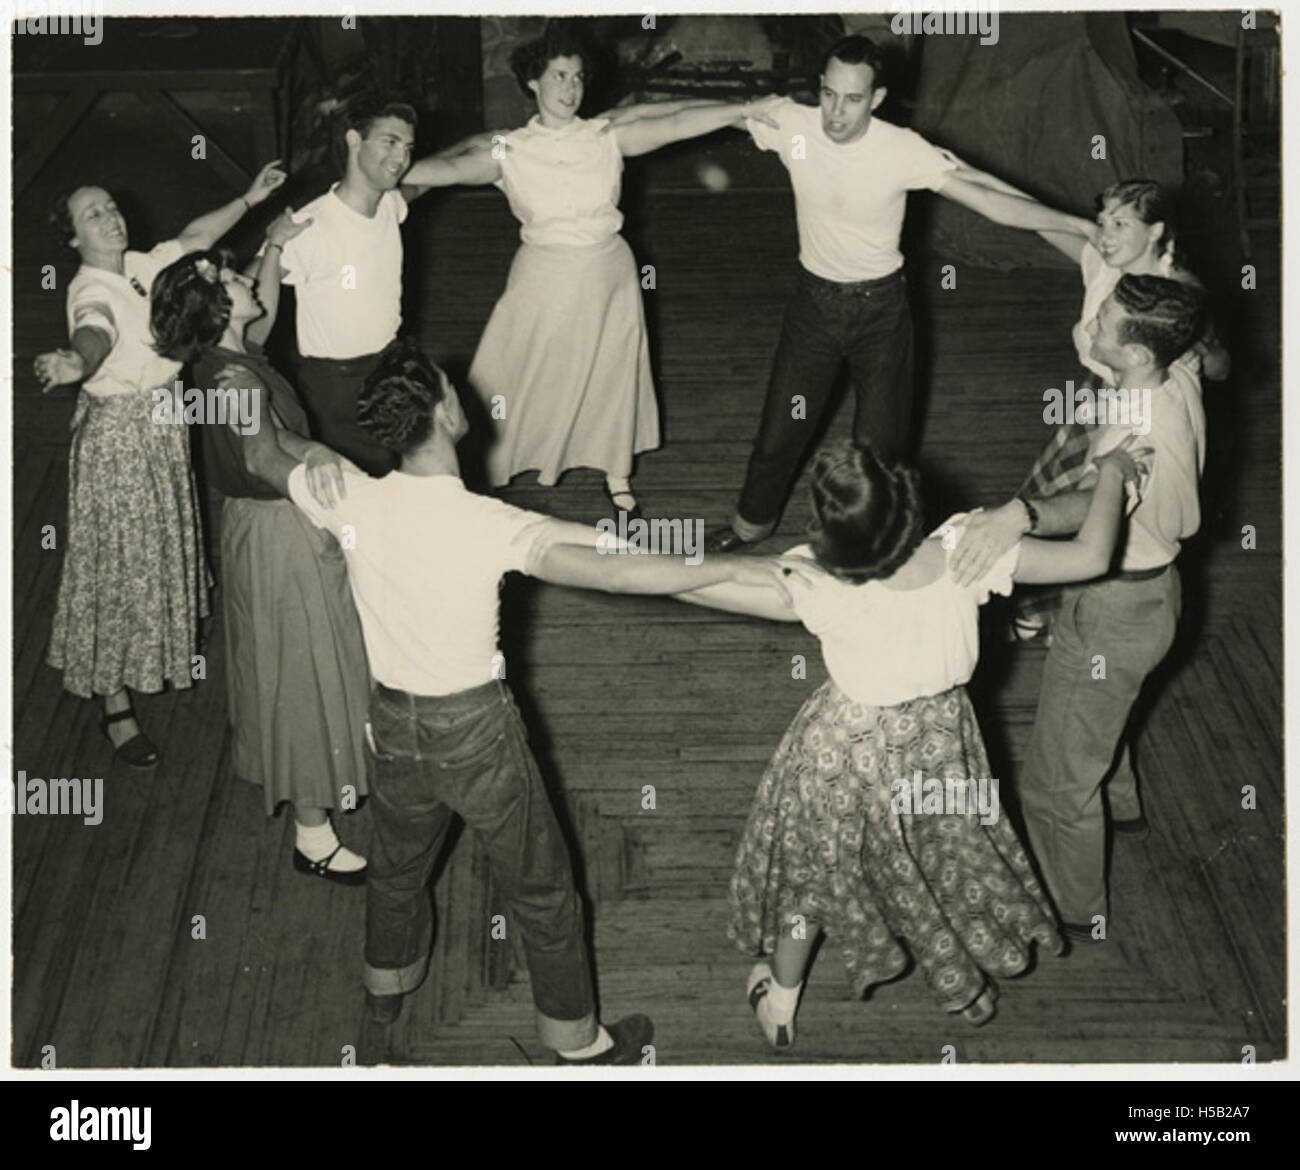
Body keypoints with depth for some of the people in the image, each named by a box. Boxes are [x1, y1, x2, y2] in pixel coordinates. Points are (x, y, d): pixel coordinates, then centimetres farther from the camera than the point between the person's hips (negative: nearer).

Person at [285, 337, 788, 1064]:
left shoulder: (352, 503, -13)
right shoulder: (485, 525, -28)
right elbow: (609, 574, -37)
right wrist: (733, 570, -33)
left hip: (393, 723, 5)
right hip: (475, 730, -5)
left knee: (398, 864, 30)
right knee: (540, 887, 15)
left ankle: (385, 997, 55)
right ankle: (577, 1044, 32)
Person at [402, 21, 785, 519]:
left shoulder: (607, 137, -6)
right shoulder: (510, 152, -11)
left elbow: (678, 123, -12)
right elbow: (452, 167, -25)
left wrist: (748, 109, -20)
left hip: (609, 277, 3)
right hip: (545, 284, -2)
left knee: (614, 379, 17)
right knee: (524, 384, 5)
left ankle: (618, 480, 37)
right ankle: (490, 477, 22)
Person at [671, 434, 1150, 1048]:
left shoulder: (820, 591, -38)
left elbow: (686, 582, -34)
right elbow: (1091, 556, -20)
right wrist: (1113, 470, -6)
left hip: (850, 748, -3)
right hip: (938, 739, 3)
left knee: (813, 863, 25)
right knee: (944, 849, 31)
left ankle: (780, 1002, 48)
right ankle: (969, 987, 55)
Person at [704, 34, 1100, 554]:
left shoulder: (903, 150, -22)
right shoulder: (792, 125, -16)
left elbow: (989, 201, -21)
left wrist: (1081, 226, -26)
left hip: (880, 305, -2)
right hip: (815, 300, 2)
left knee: (881, 439, 5)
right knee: (781, 428, 11)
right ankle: (753, 521, 38)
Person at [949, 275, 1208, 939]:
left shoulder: (1141, 433, -37)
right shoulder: (1178, 379, -10)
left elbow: (1096, 503, -56)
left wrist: (1020, 514, -73)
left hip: (1114, 614, -10)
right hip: (1153, 582, 10)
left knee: (1056, 781, 8)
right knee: (1103, 714, 38)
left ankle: (1075, 914, 29)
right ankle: (1122, 809, 65)